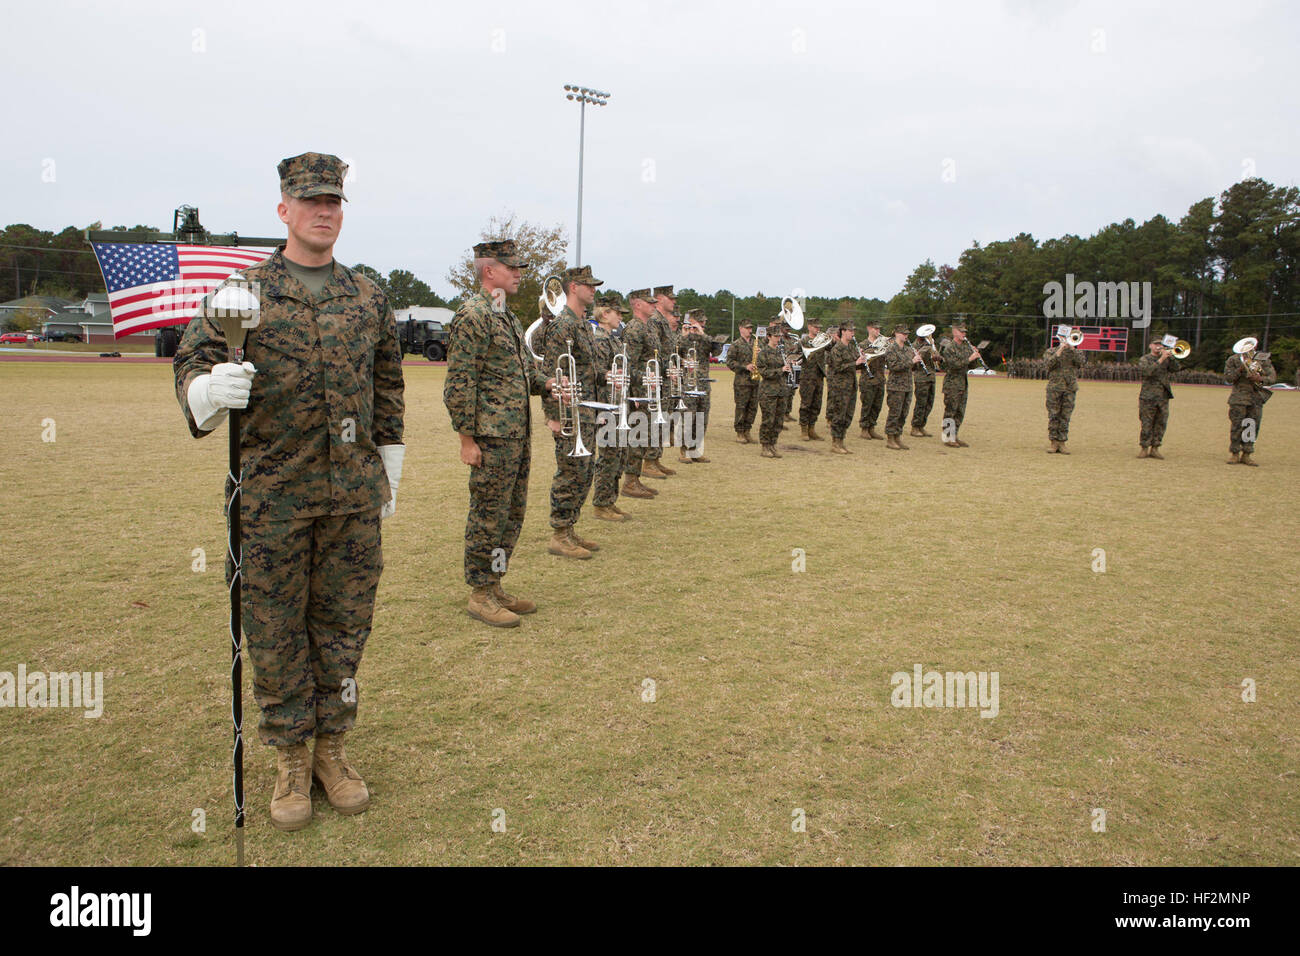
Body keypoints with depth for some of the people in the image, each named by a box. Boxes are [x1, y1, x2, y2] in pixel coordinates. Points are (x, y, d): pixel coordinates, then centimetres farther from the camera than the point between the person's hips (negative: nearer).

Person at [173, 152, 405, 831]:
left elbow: (388, 384, 16)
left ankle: (330, 746, 25)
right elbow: (191, 359, -4)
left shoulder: (368, 296, 10)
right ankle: (290, 758, 22)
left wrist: (390, 471, 16)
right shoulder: (243, 291, 2)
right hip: (272, 494, -2)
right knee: (275, 630, 6)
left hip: (354, 495, 2)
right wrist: (208, 389, -29)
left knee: (343, 624, 9)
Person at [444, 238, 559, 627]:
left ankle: (494, 587, 26)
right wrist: (467, 438, -17)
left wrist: (545, 383, 6)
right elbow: (460, 382, -16)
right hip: (492, 438, -9)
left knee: (512, 515, 15)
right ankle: (480, 595, 11)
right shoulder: (473, 314, -13)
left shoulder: (507, 316, 17)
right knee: (489, 518, -1)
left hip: (518, 436, 10)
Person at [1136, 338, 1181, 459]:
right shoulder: (1144, 359, 4)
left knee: (1161, 424, 3)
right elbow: (1147, 371, -15)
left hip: (1163, 397, 4)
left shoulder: (1166, 359, 16)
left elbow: (1176, 368, 0)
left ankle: (1155, 449, 10)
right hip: (1148, 398, -4)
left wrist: (1170, 356, -10)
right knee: (1147, 424, -3)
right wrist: (1161, 360, -18)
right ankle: (1144, 449, 3)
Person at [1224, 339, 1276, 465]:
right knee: (1237, 426, -4)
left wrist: (1261, 379, -17)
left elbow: (1272, 377, 3)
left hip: (1257, 398, 2)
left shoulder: (1263, 359, 10)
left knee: (1253, 427, 2)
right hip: (1239, 398, -2)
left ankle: (1247, 455, 9)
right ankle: (1234, 454, 4)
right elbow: (1227, 378, -2)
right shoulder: (1233, 359, 5)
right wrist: (1240, 369, -17)